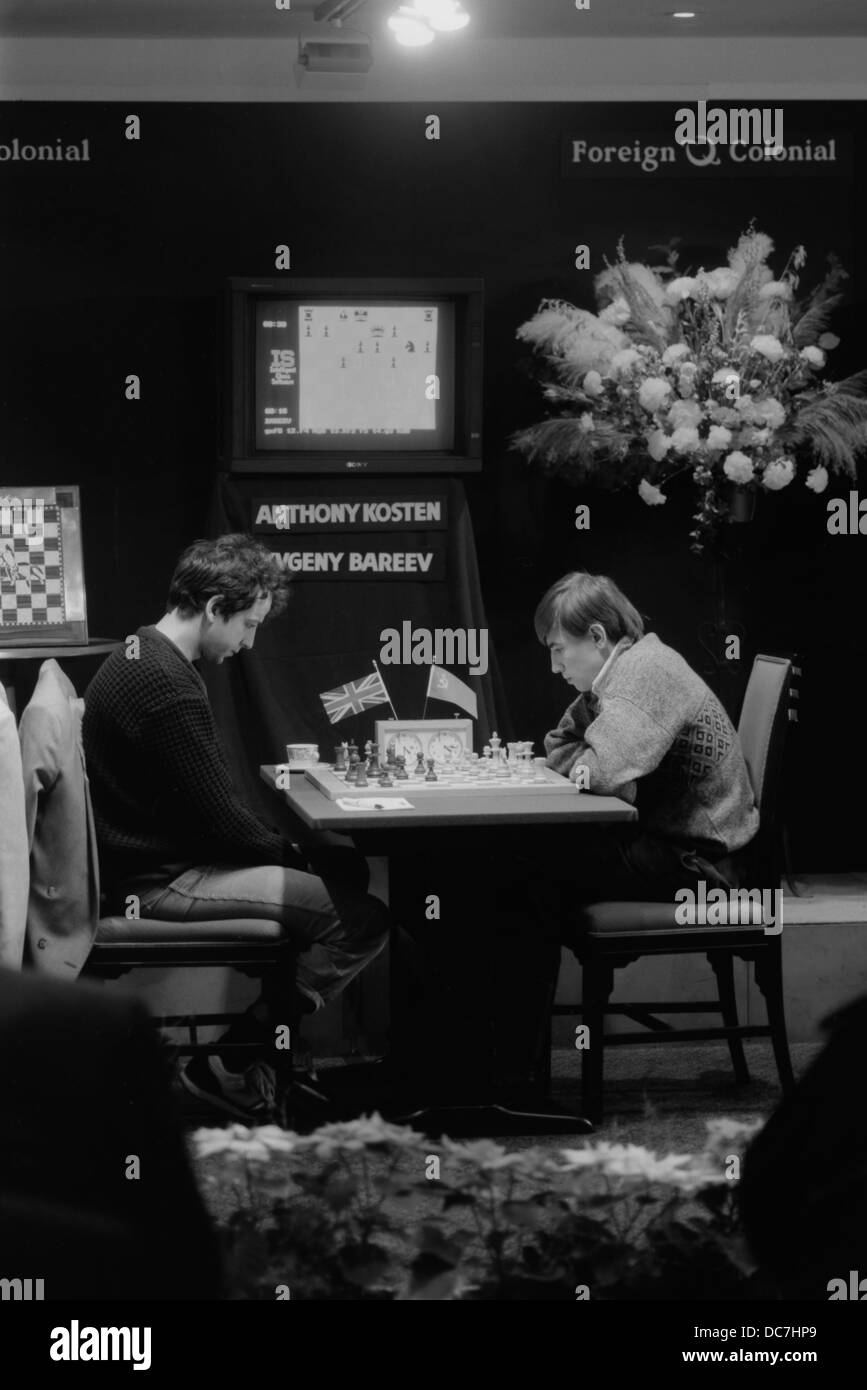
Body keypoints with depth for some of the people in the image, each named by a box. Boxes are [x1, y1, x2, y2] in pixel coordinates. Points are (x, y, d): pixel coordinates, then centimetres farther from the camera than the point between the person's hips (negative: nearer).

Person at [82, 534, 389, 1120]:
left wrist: (286, 848, 9)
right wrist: (293, 852, -2)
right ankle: (234, 1065, -7)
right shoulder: (169, 687, -23)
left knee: (347, 873, 17)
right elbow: (221, 818, -20)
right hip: (162, 882, -11)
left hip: (150, 858, 11)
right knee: (364, 917, -18)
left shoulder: (139, 656, 12)